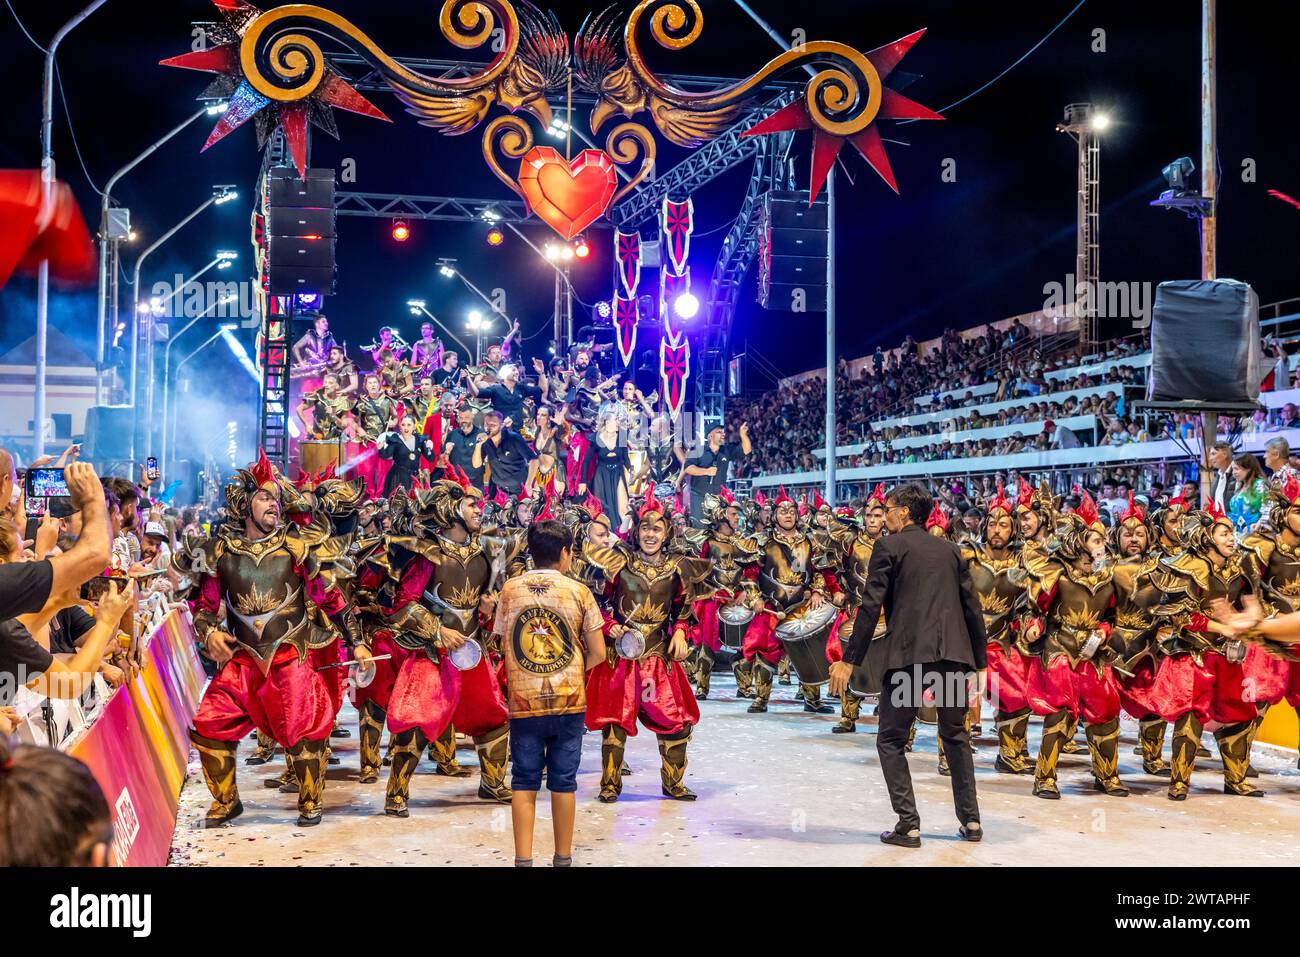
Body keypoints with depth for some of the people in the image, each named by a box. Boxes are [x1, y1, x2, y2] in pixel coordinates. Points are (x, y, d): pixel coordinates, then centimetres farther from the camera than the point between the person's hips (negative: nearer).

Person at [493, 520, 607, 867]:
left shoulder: (510, 590, 1)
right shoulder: (579, 591, -3)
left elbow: (503, 646, 8)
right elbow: (598, 654, -1)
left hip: (523, 700, 1)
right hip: (569, 700, -1)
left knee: (524, 782, 8)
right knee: (563, 782, 8)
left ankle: (523, 858, 6)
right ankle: (563, 857, 16)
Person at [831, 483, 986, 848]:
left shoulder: (889, 546, 2)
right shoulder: (950, 549, 18)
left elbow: (871, 606, -6)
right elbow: (972, 608, 16)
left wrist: (849, 660, -6)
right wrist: (980, 663, 21)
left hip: (909, 653, -5)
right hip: (953, 653, 5)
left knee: (891, 740, 5)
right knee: (955, 736, 20)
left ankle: (908, 825, -2)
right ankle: (970, 820, 19)